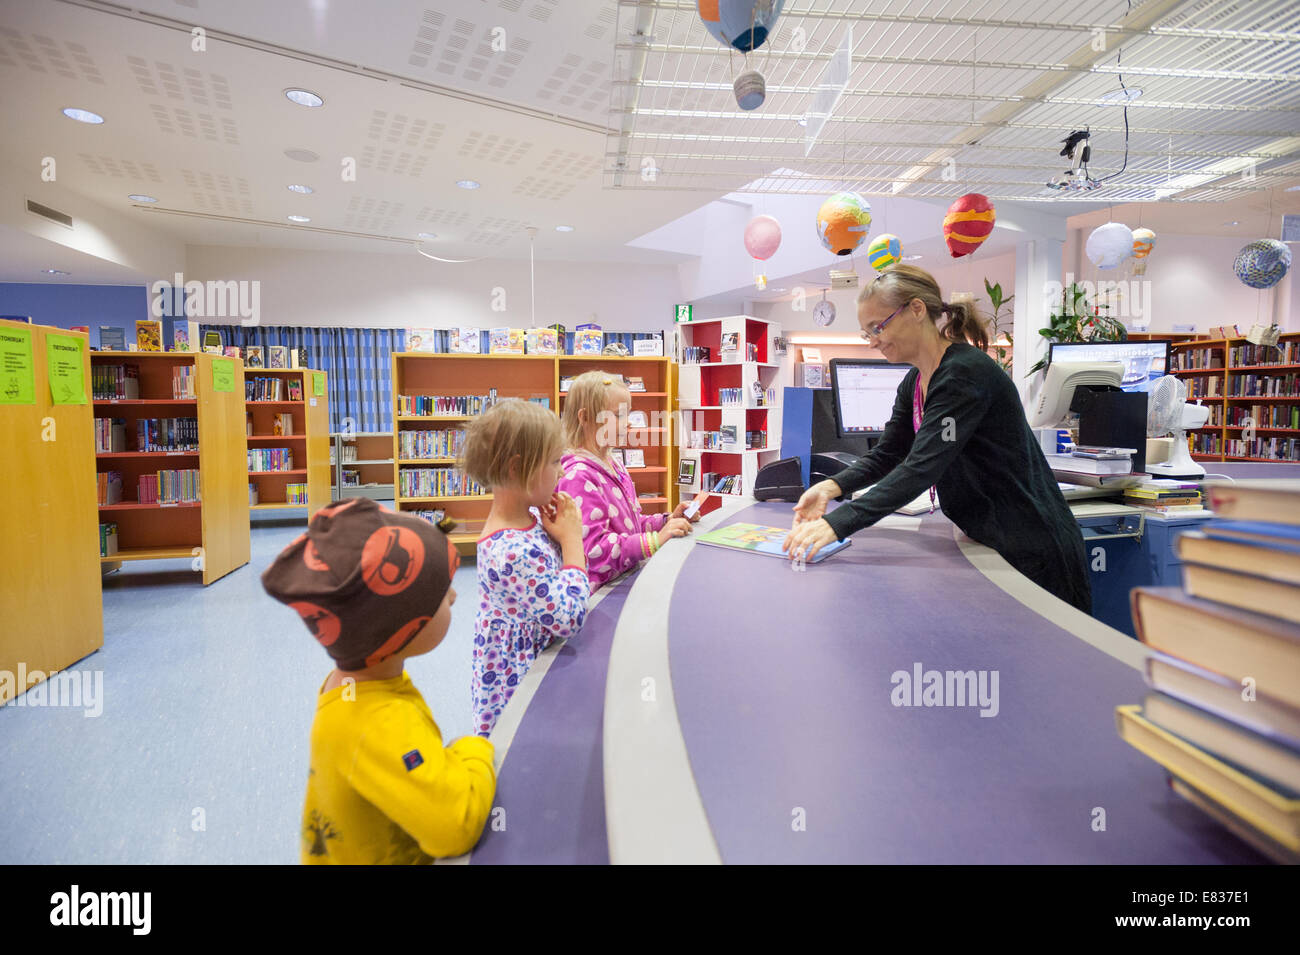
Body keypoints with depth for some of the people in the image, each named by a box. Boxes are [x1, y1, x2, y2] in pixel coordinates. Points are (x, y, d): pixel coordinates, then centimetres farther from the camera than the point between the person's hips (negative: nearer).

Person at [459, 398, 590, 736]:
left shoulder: (531, 518, -2)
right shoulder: (512, 552, -31)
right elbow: (571, 618, -27)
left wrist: (567, 535, -6)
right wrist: (572, 538, -21)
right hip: (518, 680, -9)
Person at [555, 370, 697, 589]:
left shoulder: (615, 465, 15)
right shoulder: (578, 477, -16)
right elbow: (594, 548, -22)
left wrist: (667, 520, 7)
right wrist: (656, 540, -26)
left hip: (627, 577, 9)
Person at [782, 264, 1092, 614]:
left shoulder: (966, 372, -23)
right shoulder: (914, 383, 6)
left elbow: (922, 467, -32)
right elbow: (886, 455, 8)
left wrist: (837, 523, -39)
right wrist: (831, 487, -11)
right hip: (987, 545, 8)